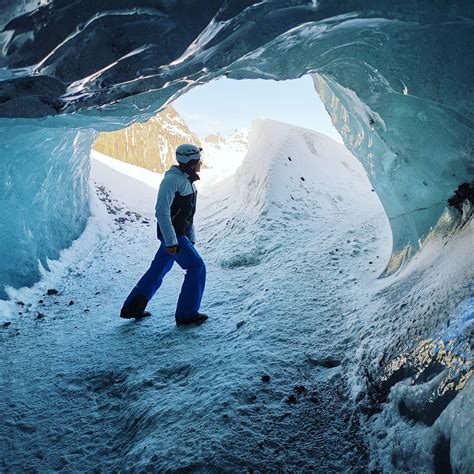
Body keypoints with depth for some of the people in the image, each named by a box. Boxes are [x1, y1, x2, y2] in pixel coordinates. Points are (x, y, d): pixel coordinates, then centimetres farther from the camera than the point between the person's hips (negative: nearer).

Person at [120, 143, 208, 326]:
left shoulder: (187, 180, 14)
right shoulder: (172, 179, -17)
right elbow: (162, 211, -22)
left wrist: (191, 237, 19)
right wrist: (171, 241, -25)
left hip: (180, 234, 10)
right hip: (172, 235, -10)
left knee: (158, 270, 15)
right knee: (197, 267, -7)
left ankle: (132, 308, 24)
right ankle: (187, 314, 2)